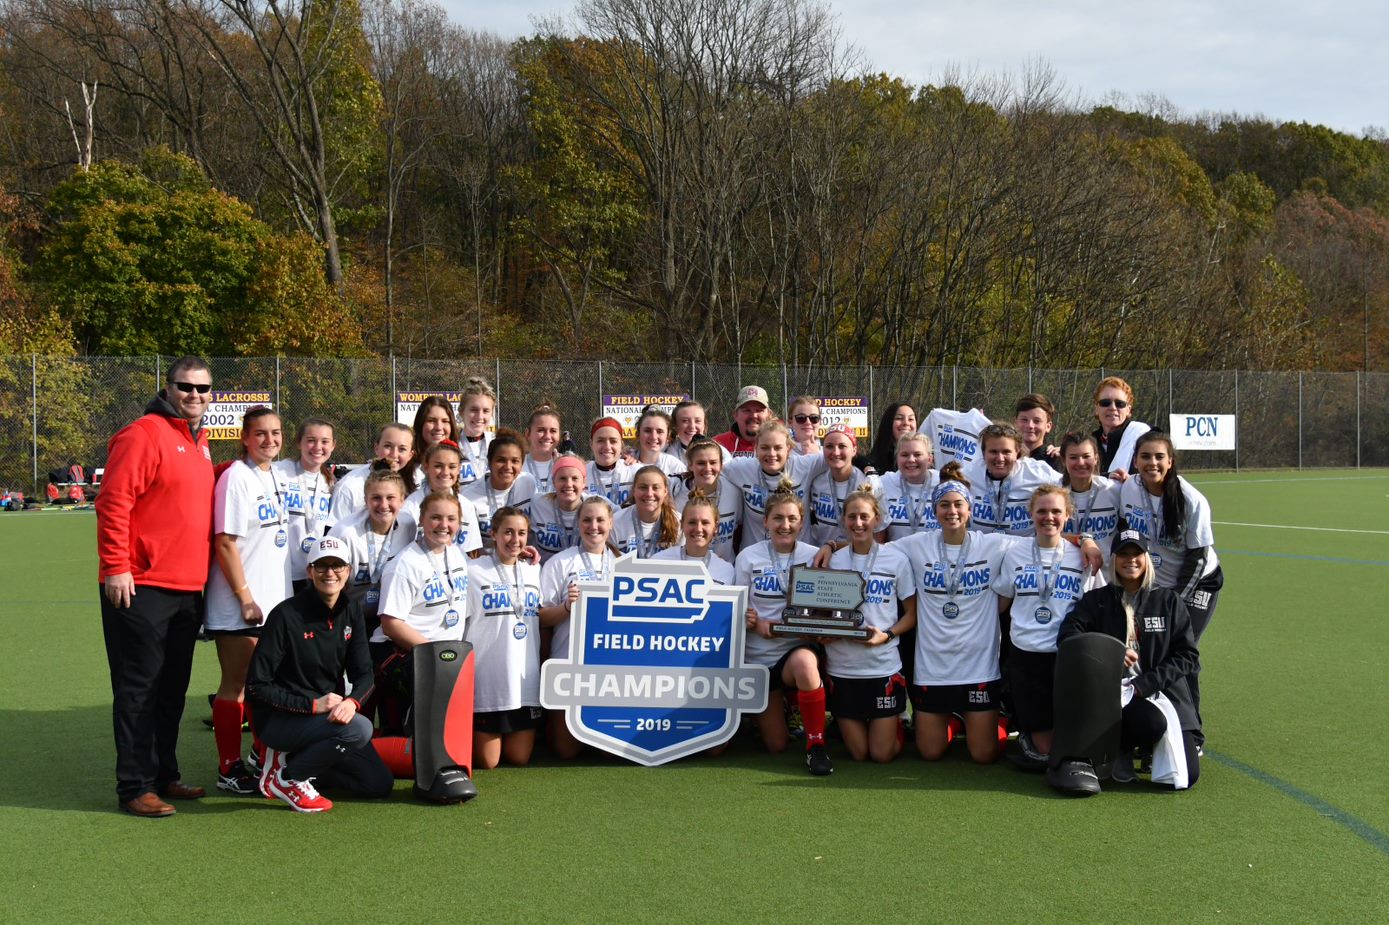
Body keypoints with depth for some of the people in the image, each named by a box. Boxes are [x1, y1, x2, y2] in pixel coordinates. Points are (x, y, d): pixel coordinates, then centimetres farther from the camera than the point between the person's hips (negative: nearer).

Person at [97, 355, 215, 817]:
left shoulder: (200, 443, 16)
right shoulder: (144, 434, -10)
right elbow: (114, 503, -16)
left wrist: (203, 574, 19)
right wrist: (115, 567, -20)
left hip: (187, 589, 8)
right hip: (141, 588, -8)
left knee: (172, 689, 15)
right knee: (139, 688, -3)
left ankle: (164, 775, 25)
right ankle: (135, 787, 3)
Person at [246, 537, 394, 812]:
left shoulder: (351, 612, 2)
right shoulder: (287, 615, -16)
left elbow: (364, 673, 1)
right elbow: (256, 686, -16)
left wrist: (352, 701, -22)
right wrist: (313, 705, -22)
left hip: (330, 713, 7)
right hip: (280, 718, -7)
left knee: (380, 785, 2)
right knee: (359, 728, -31)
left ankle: (294, 758, 14)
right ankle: (285, 777, -12)